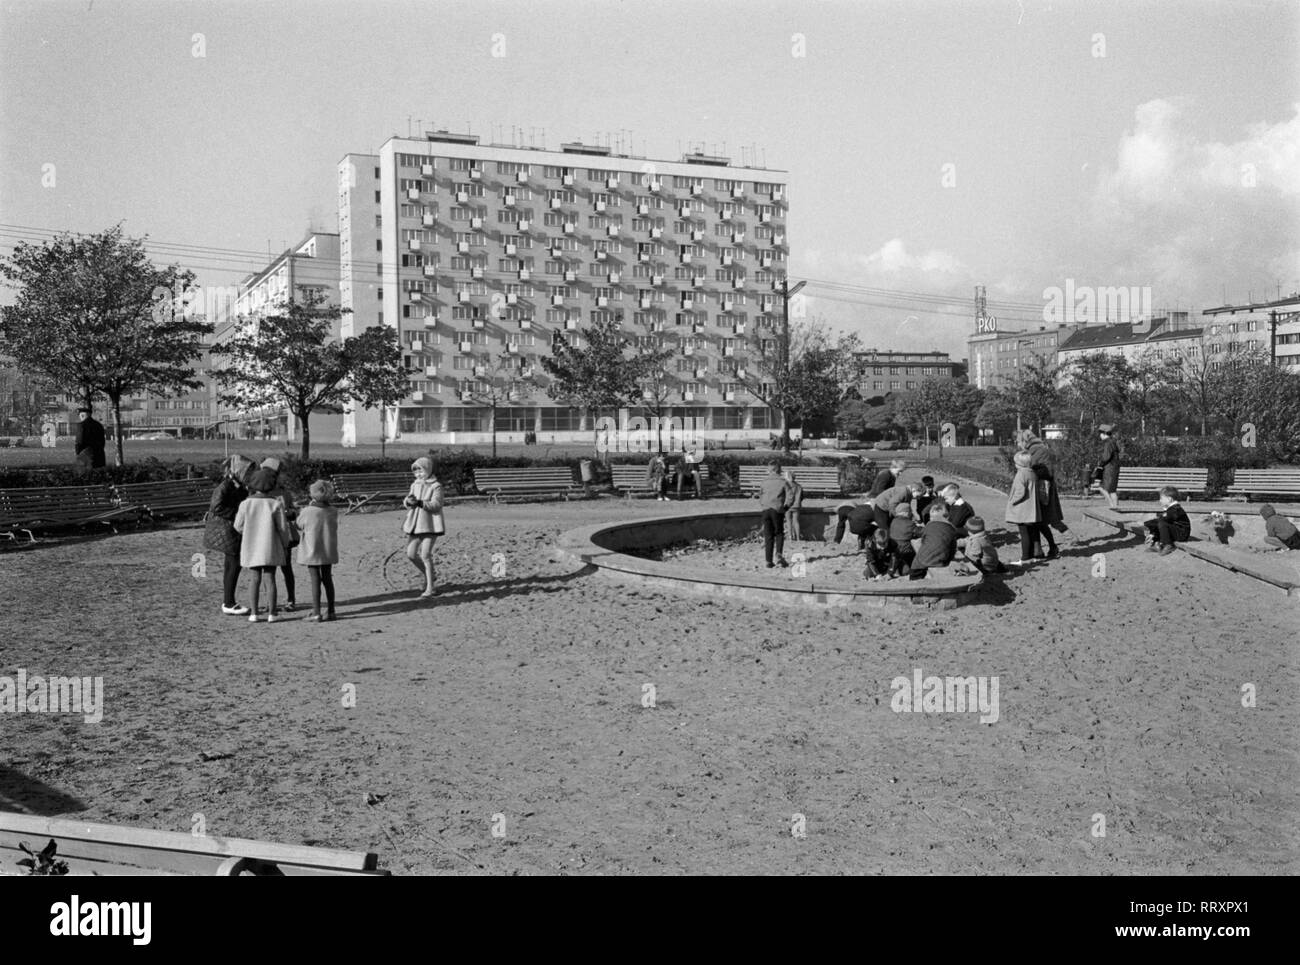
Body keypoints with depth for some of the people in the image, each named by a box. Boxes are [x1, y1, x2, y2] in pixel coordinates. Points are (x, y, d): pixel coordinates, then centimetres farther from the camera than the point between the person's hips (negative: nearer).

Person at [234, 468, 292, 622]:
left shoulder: (245, 504, -8)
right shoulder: (275, 504, -11)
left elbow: (239, 526, 0)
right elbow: (283, 527, -7)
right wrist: (285, 546, 6)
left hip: (252, 547, 1)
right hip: (271, 547, -1)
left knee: (256, 580, 10)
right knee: (271, 579, 6)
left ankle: (254, 614, 8)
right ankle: (271, 614, 5)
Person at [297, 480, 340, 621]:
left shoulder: (307, 512, -16)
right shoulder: (333, 512, -6)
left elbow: (299, 526, 0)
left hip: (312, 552, -4)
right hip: (328, 551, 4)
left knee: (315, 581, 0)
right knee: (327, 579, 15)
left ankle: (316, 613, -1)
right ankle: (330, 611, 22)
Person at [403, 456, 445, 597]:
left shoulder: (436, 486, -6)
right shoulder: (414, 485, 14)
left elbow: (436, 504, -16)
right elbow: (406, 502, 10)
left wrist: (419, 502, -28)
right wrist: (408, 501, -15)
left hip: (430, 525, -7)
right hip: (415, 525, 7)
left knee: (426, 555, -12)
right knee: (411, 554, 5)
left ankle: (430, 588, -6)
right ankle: (427, 575, 29)